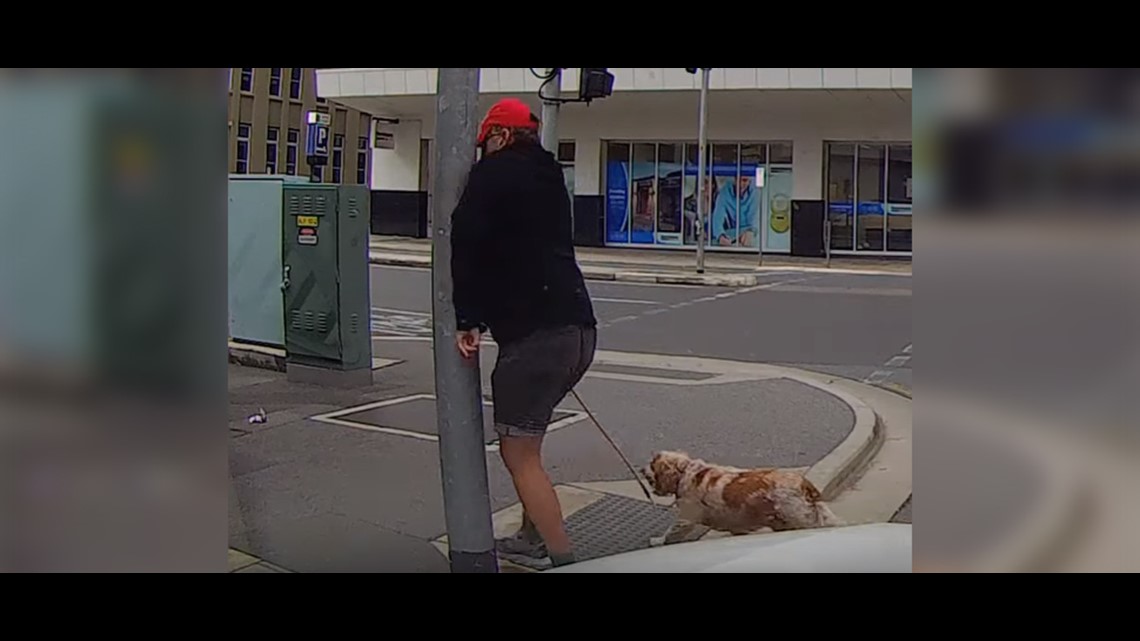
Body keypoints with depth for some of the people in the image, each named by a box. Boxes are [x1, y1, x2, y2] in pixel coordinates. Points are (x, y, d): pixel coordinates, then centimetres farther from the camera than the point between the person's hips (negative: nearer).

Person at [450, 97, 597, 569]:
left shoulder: (493, 171, 0)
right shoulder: (548, 176, 23)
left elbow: (468, 244, -9)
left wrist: (468, 320, -7)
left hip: (534, 333, -8)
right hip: (579, 329, 8)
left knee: (519, 454, -2)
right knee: (524, 442, 23)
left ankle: (562, 560, -3)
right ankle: (534, 540, 32)